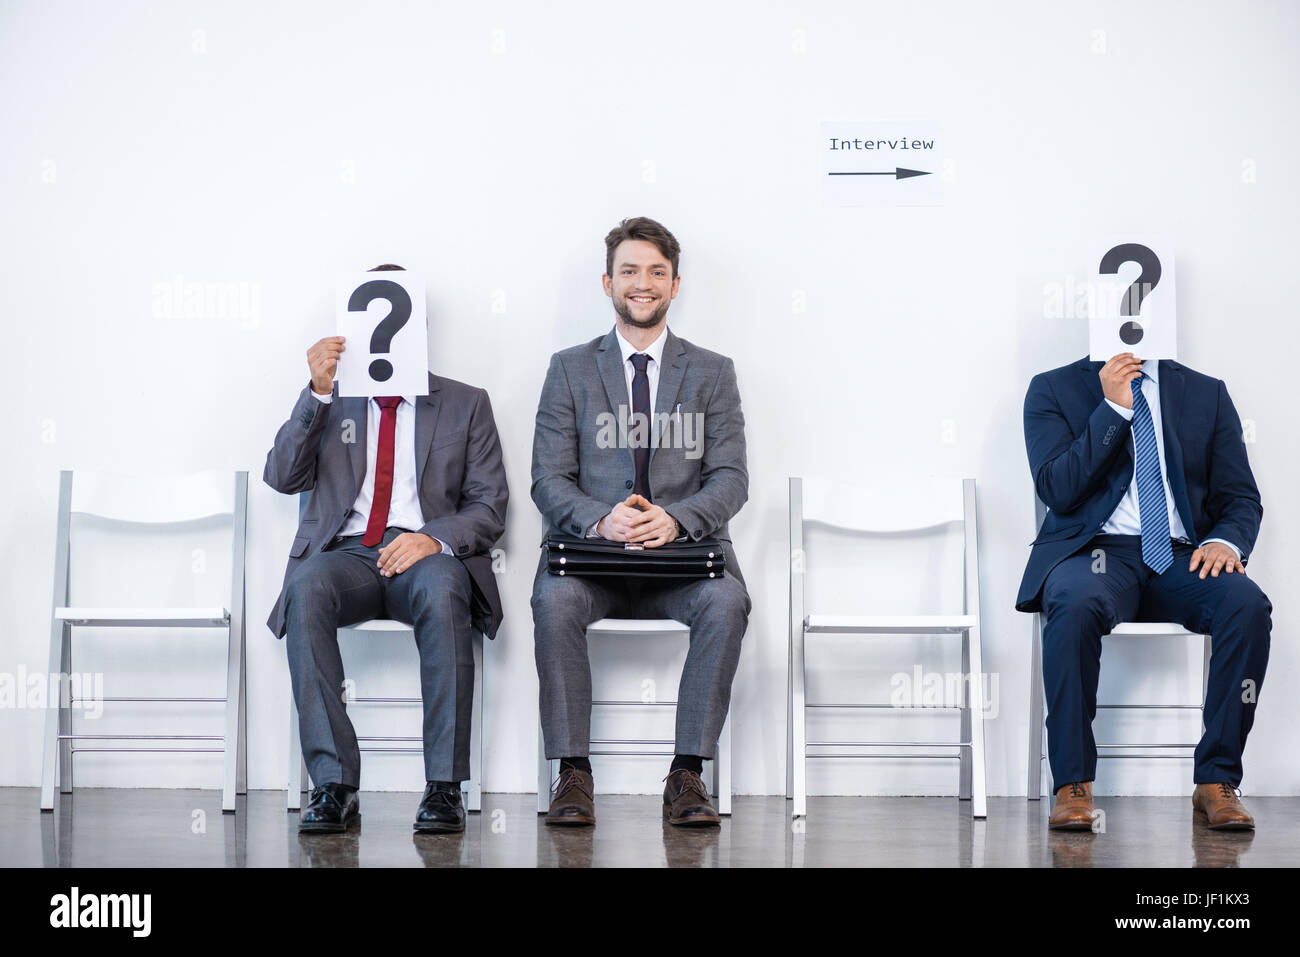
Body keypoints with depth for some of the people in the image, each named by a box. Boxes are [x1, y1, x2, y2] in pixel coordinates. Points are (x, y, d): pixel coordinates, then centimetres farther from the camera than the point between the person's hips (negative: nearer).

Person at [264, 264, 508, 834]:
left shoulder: (465, 404, 16)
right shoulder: (330, 401, 20)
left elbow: (489, 508, 7)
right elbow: (283, 477, 5)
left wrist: (436, 539, -14)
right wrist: (317, 392, -6)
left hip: (428, 556, -1)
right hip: (344, 554, 1)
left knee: (442, 591, -38)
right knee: (306, 588, -34)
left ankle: (444, 787, -34)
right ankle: (333, 787, -33)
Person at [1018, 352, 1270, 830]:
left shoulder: (1207, 394, 16)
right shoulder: (1053, 390, 9)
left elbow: (1241, 498, 12)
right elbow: (1057, 490, -5)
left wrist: (1225, 541, -11)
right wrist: (1114, 408, -9)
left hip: (1181, 557, 2)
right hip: (1096, 551, -2)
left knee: (1247, 605, -30)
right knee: (1076, 603, -37)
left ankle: (1216, 782, -22)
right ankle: (1073, 786, -28)